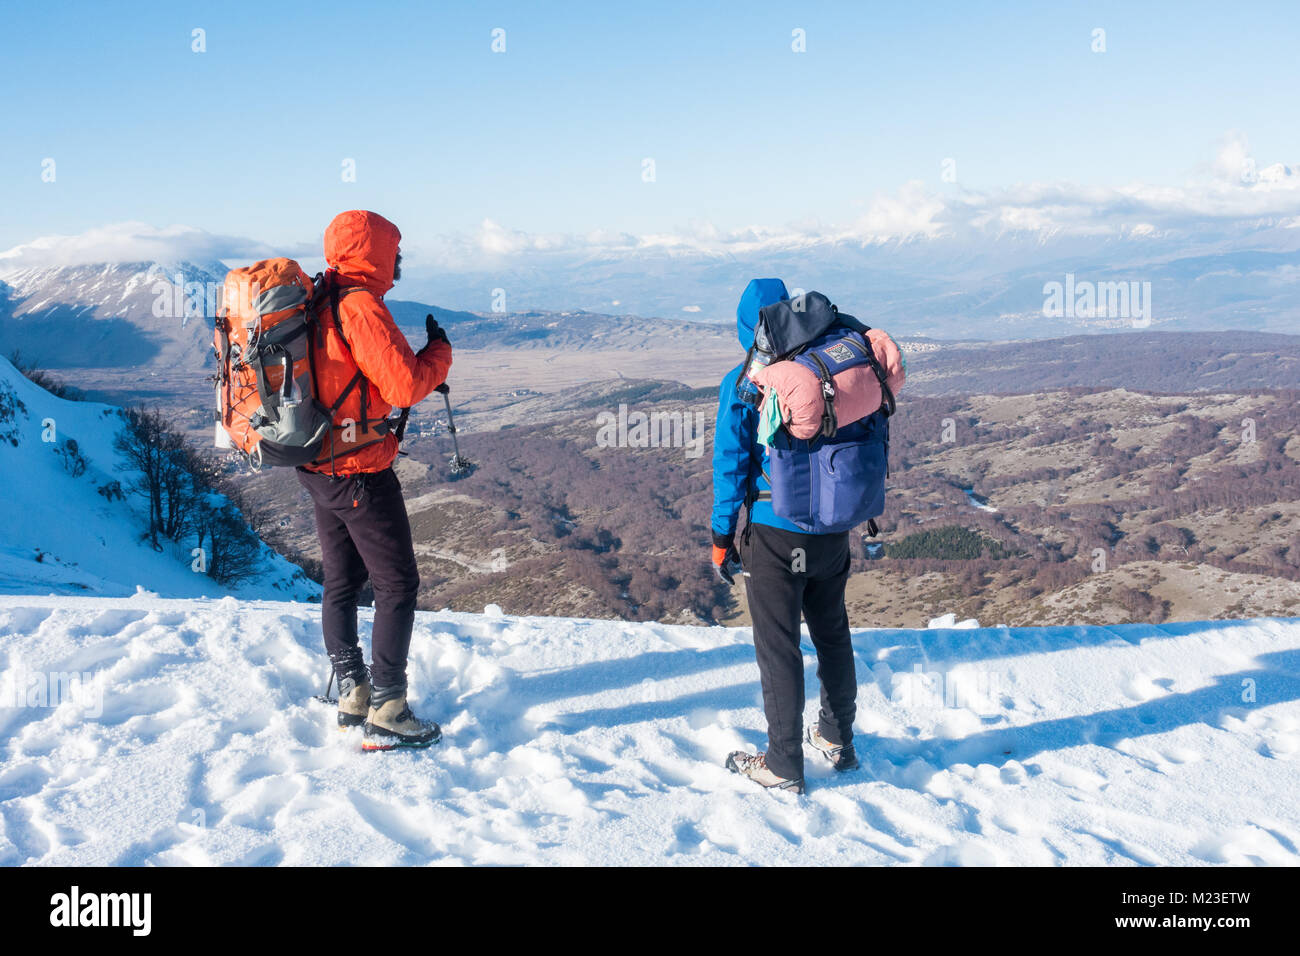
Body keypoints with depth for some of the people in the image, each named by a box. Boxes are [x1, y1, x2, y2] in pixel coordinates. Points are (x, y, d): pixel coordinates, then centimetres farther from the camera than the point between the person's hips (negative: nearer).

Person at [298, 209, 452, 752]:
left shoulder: (316, 305, 10)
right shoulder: (361, 307, -18)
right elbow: (405, 386, -22)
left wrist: (419, 379, 16)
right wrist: (439, 352, -4)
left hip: (317, 466, 9)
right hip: (360, 469, -9)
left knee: (342, 582, 17)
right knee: (397, 585, -2)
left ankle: (352, 694, 25)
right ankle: (385, 714, -2)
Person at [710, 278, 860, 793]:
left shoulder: (742, 383, -10)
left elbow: (730, 465, -10)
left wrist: (722, 538, -2)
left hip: (775, 533, -5)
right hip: (833, 530, 5)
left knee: (778, 648, 4)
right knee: (833, 635, 20)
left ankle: (783, 765, 12)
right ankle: (837, 740, 34)